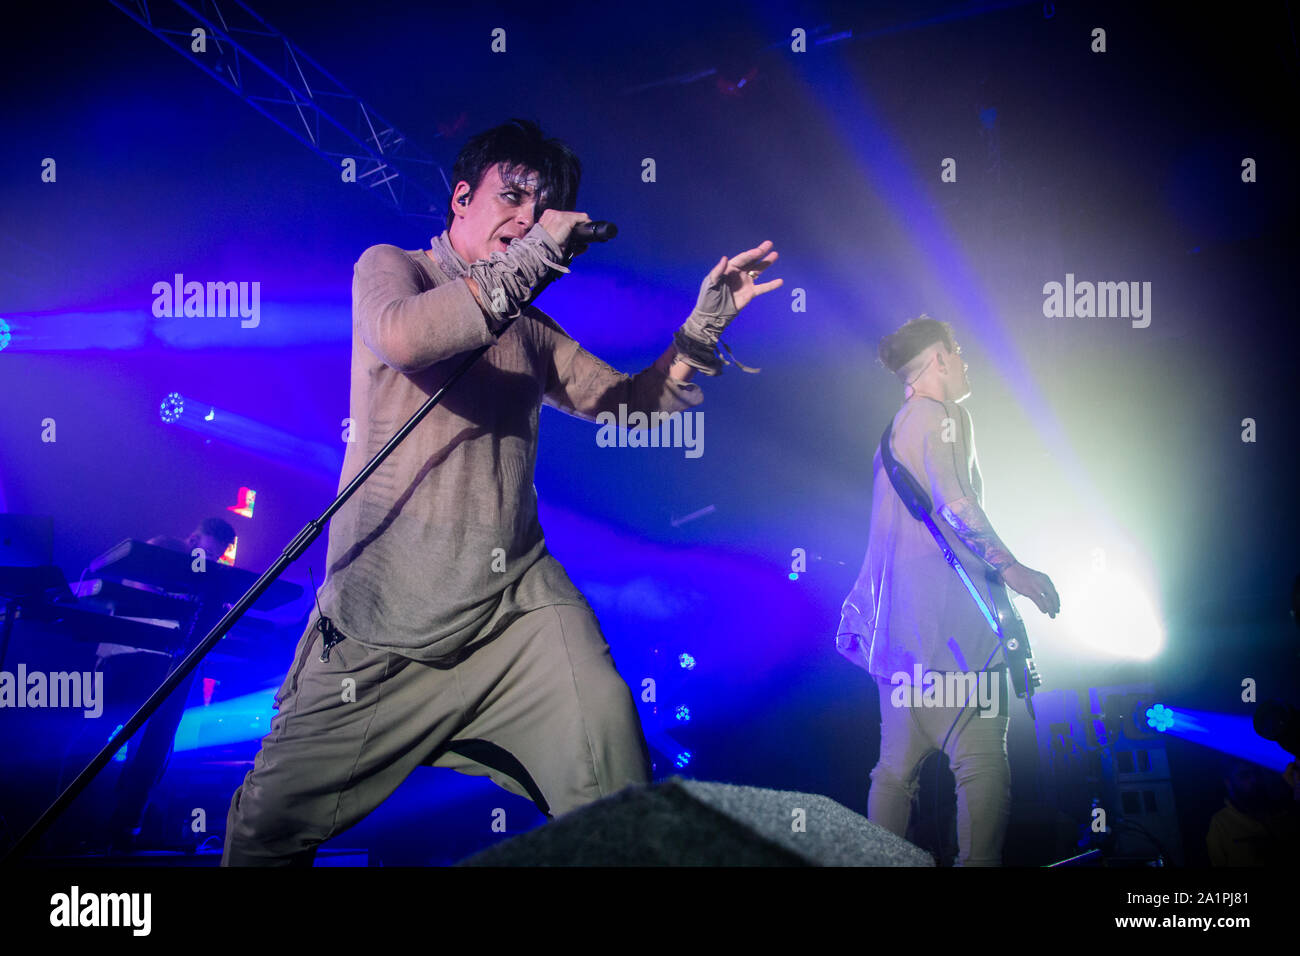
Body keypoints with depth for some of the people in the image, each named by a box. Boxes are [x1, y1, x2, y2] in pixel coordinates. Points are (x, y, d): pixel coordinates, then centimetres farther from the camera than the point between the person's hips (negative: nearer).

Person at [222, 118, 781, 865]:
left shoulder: (530, 331, 20)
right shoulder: (388, 267, 5)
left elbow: (634, 402, 20)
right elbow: (402, 334, -19)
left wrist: (704, 325, 5)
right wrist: (528, 261, -16)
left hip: (519, 605, 4)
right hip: (386, 620, -3)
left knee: (620, 814, -17)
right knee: (271, 826, 1)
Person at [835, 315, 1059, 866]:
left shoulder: (893, 430, 25)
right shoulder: (942, 416, -3)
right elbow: (955, 505, -18)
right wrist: (1012, 569, -17)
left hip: (896, 624, 10)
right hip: (949, 614, -10)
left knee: (898, 765, 10)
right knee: (982, 764, -13)